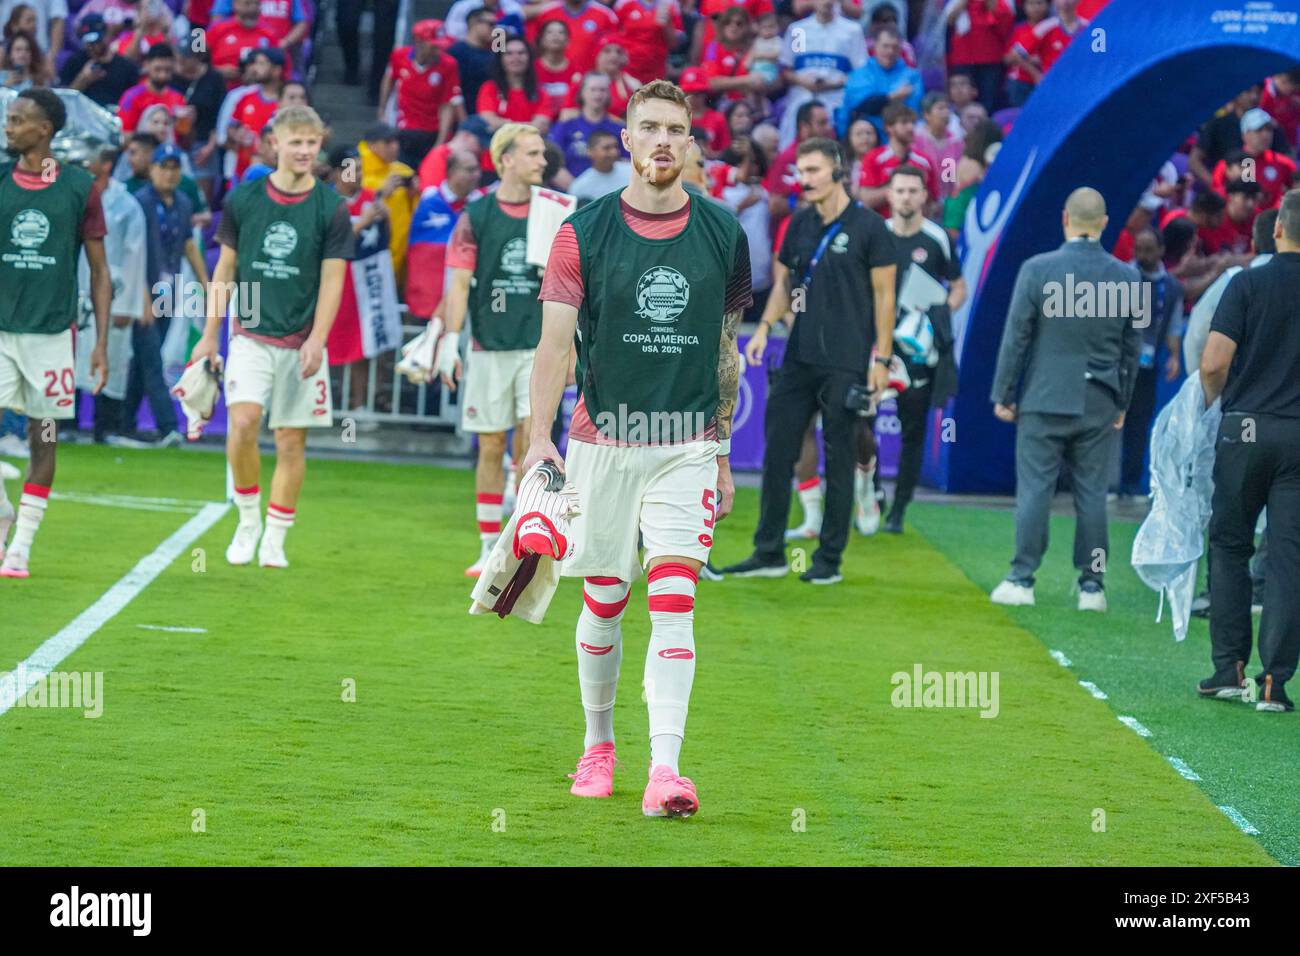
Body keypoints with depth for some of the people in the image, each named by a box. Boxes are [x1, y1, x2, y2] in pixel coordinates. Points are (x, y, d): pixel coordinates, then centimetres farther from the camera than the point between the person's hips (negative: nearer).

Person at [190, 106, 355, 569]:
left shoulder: (331, 208, -2)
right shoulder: (243, 199, 2)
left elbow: (332, 280, -2)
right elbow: (225, 270, 9)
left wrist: (316, 341, -12)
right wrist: (209, 336, 6)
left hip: (301, 343, 0)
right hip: (251, 334, 0)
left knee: (291, 441, 2)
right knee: (243, 422, -18)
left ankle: (274, 540, 13)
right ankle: (248, 518, 1)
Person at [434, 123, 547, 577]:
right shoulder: (476, 215, 0)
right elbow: (459, 283, -1)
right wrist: (450, 340, -9)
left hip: (539, 346, 1)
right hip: (489, 347, 0)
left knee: (531, 441, -9)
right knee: (491, 446, 4)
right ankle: (490, 549, 12)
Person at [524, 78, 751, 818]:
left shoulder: (723, 234, 4)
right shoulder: (584, 232, -2)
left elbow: (726, 352, 12)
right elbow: (556, 342, -7)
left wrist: (723, 454, 13)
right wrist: (541, 436, -20)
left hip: (688, 446, 0)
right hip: (604, 443, 0)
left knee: (673, 607, -11)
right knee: (604, 605, 9)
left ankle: (666, 769, -18)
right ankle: (599, 745, 30)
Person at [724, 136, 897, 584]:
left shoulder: (868, 227, -5)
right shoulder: (800, 225, 10)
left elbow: (884, 295, -4)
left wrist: (881, 358, -8)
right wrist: (764, 327, 3)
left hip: (846, 363, -6)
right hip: (799, 358, 6)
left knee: (839, 460, 1)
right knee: (777, 452, 4)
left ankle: (829, 559, 7)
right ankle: (769, 554, 11)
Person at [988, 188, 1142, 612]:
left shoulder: (1036, 270, -9)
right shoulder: (1126, 277, 0)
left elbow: (1016, 336, -5)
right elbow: (1132, 347, 8)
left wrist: (1003, 394, 4)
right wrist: (1122, 402, 18)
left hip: (1045, 400, -2)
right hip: (1099, 402, 2)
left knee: (1034, 488, 1)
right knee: (1092, 492, 5)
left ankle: (1022, 579, 2)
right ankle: (1092, 584, 7)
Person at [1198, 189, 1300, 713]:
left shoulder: (1250, 283, -6)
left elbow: (1213, 363, -11)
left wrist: (1214, 397, 10)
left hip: (1246, 429, -1)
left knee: (1229, 546, 13)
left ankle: (1230, 666, 9)